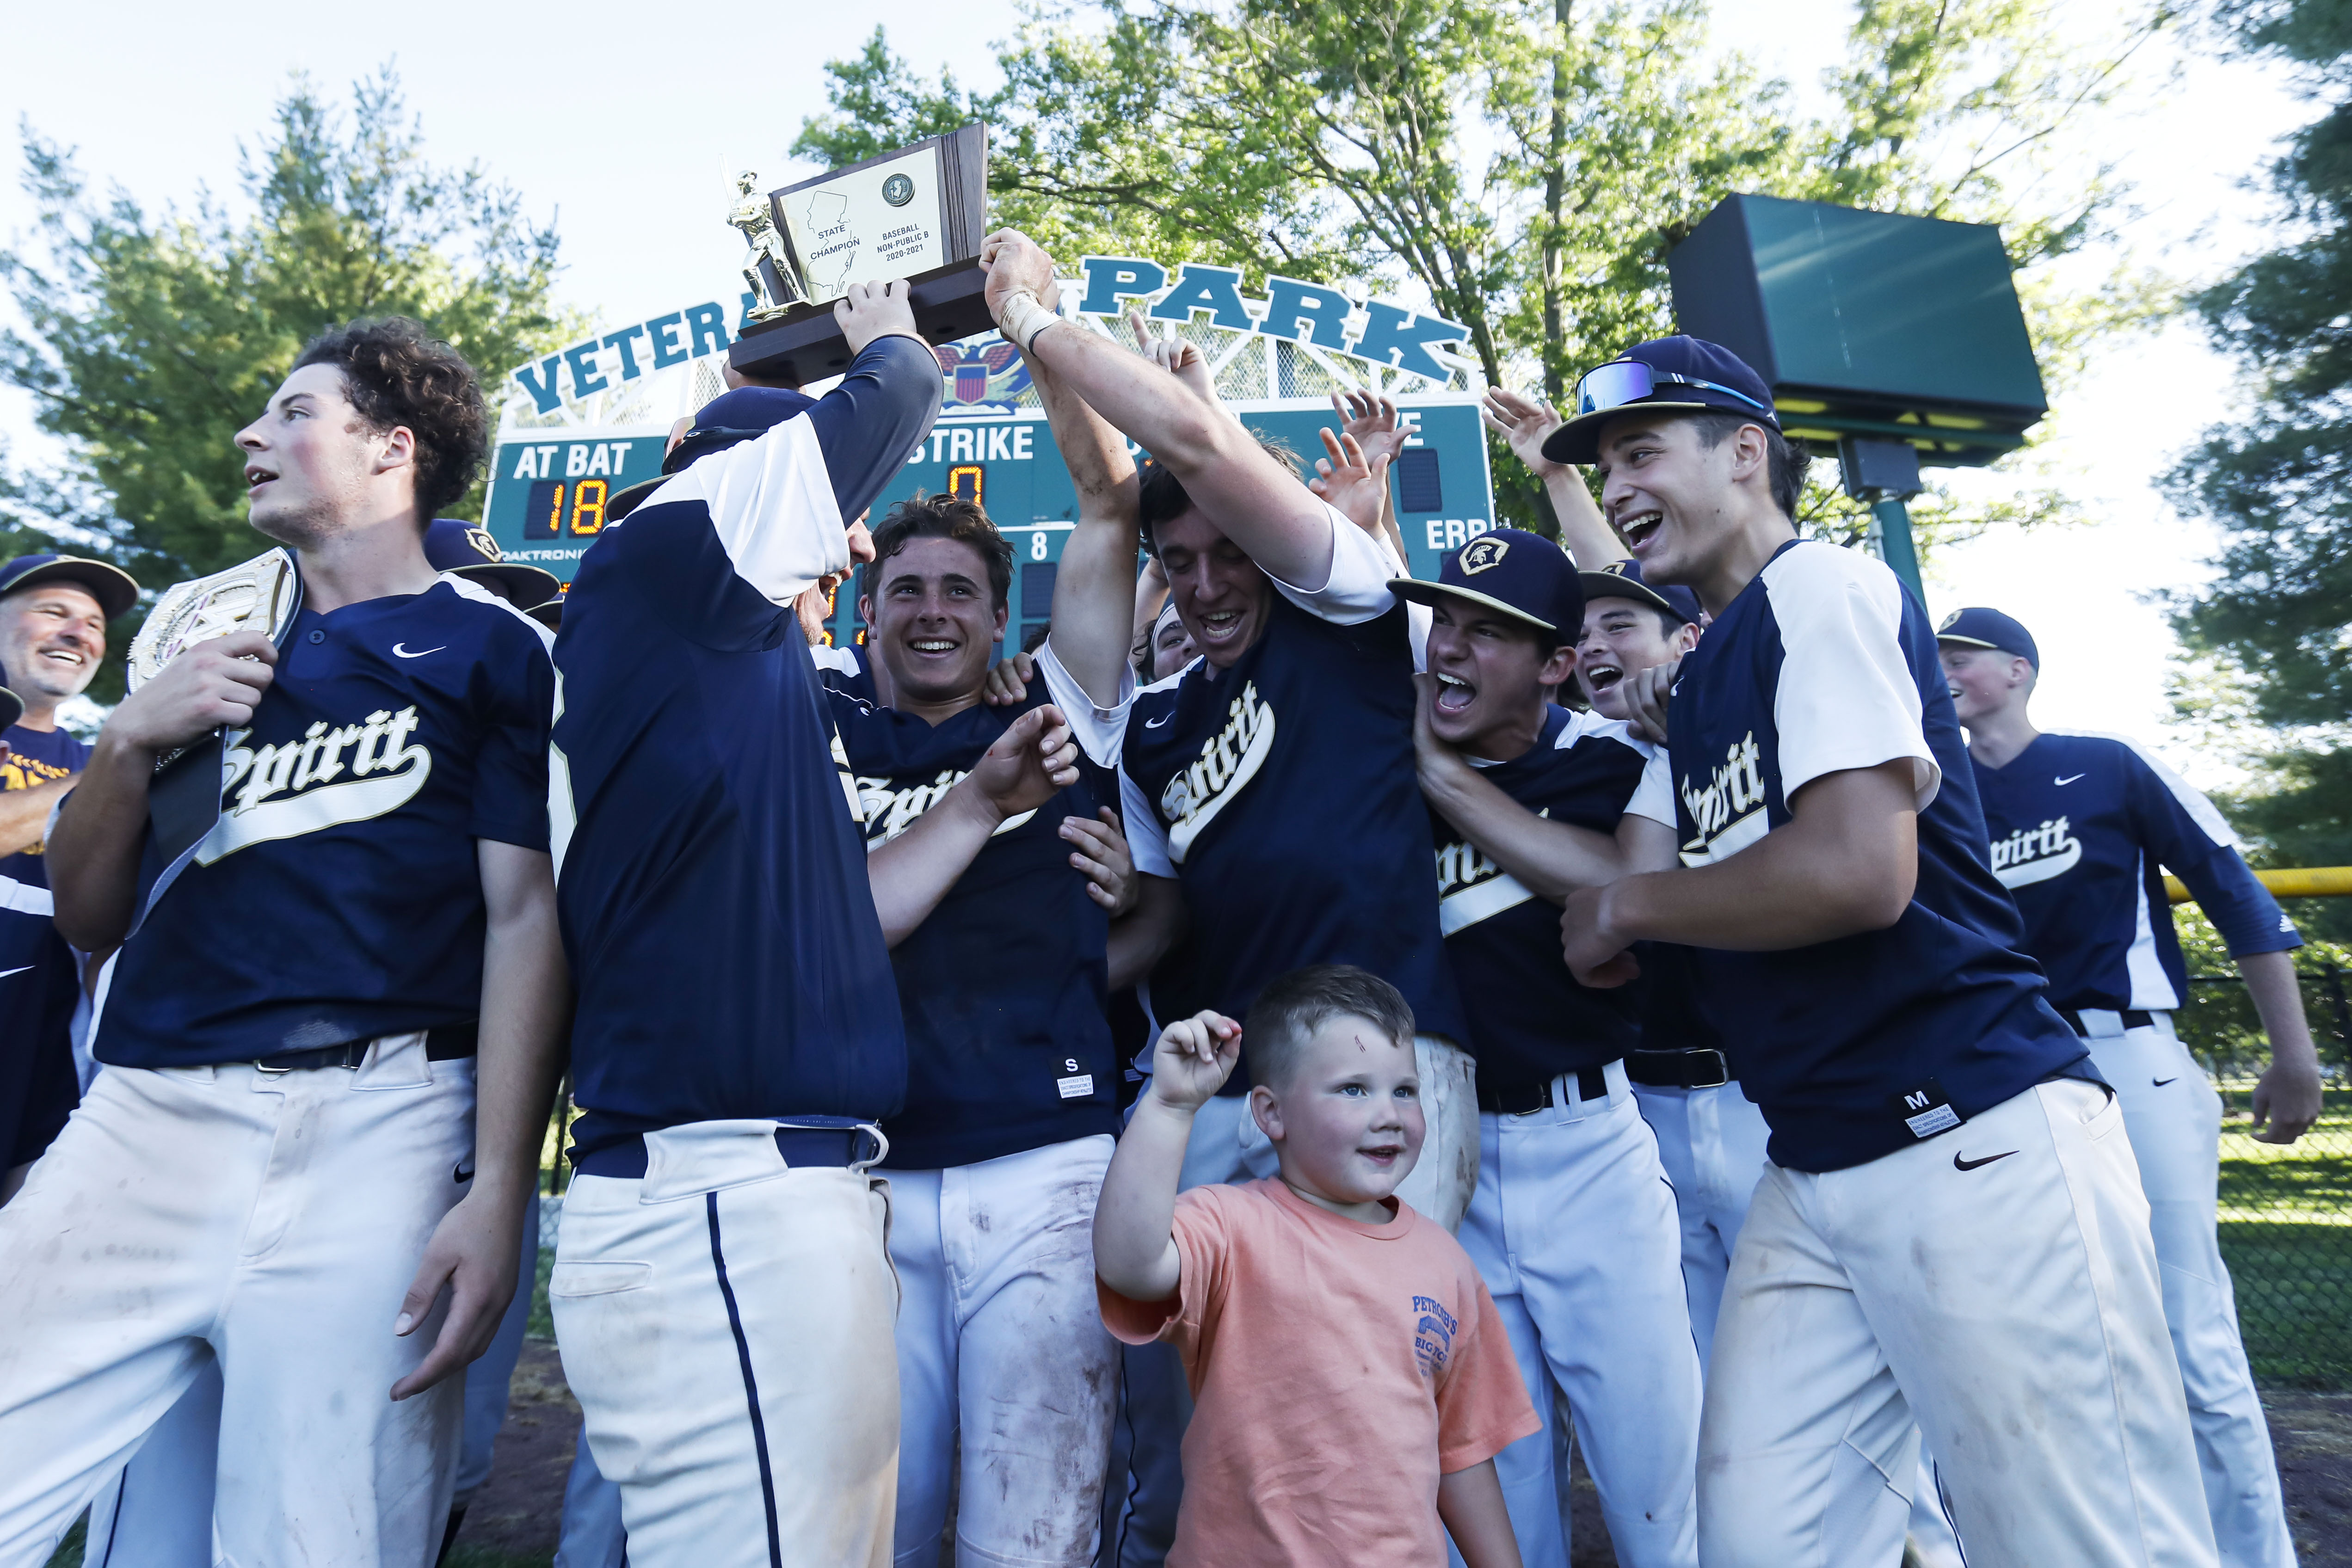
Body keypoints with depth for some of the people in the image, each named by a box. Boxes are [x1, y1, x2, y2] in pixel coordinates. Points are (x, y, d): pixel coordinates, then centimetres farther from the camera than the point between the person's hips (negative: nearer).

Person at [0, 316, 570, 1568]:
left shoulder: (492, 648, 5)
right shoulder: (215, 650, 21)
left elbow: (524, 916, -4)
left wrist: (499, 1190, -14)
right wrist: (128, 742, 2)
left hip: (372, 1122, -5)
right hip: (141, 1116, 5)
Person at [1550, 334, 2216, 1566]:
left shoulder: (1822, 590, -8)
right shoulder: (1696, 681, 17)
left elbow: (1858, 868, -21)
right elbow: (1636, 875, 10)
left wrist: (1624, 908, -7)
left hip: (1973, 1142, -8)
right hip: (1810, 1176, 9)